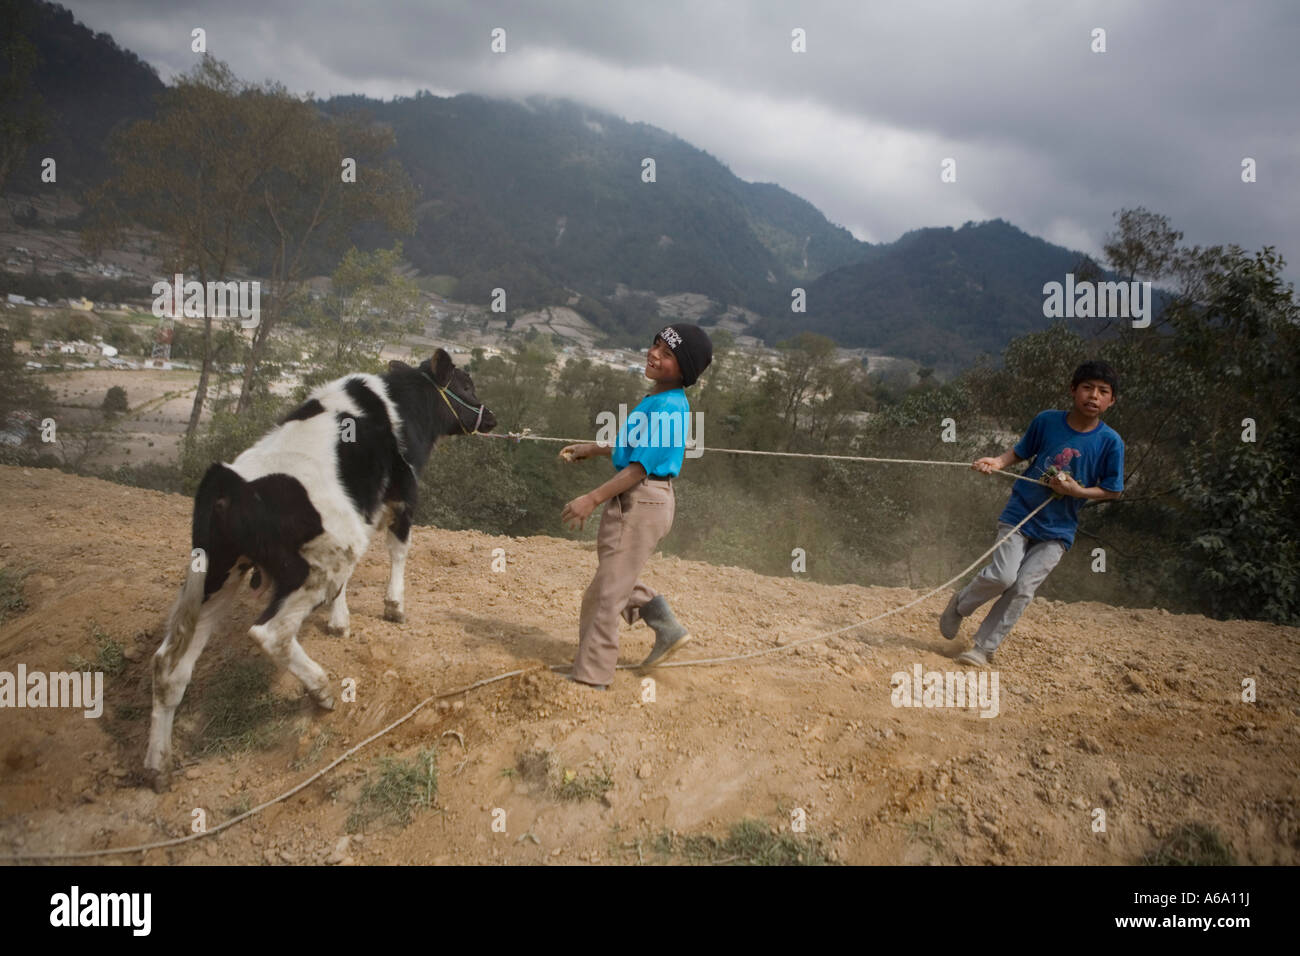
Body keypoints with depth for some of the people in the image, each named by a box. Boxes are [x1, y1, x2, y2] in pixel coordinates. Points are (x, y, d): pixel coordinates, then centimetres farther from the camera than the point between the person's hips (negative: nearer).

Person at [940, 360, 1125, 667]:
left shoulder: (1111, 442, -8)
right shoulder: (1046, 420, -6)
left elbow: (1113, 490, -1)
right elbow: (1021, 450, 9)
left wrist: (1077, 491, -16)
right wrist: (999, 461, -11)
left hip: (1058, 529, 0)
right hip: (1020, 512, 0)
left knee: (1023, 589, -7)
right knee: (1002, 575, -16)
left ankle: (983, 648, 5)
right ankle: (960, 605, 14)